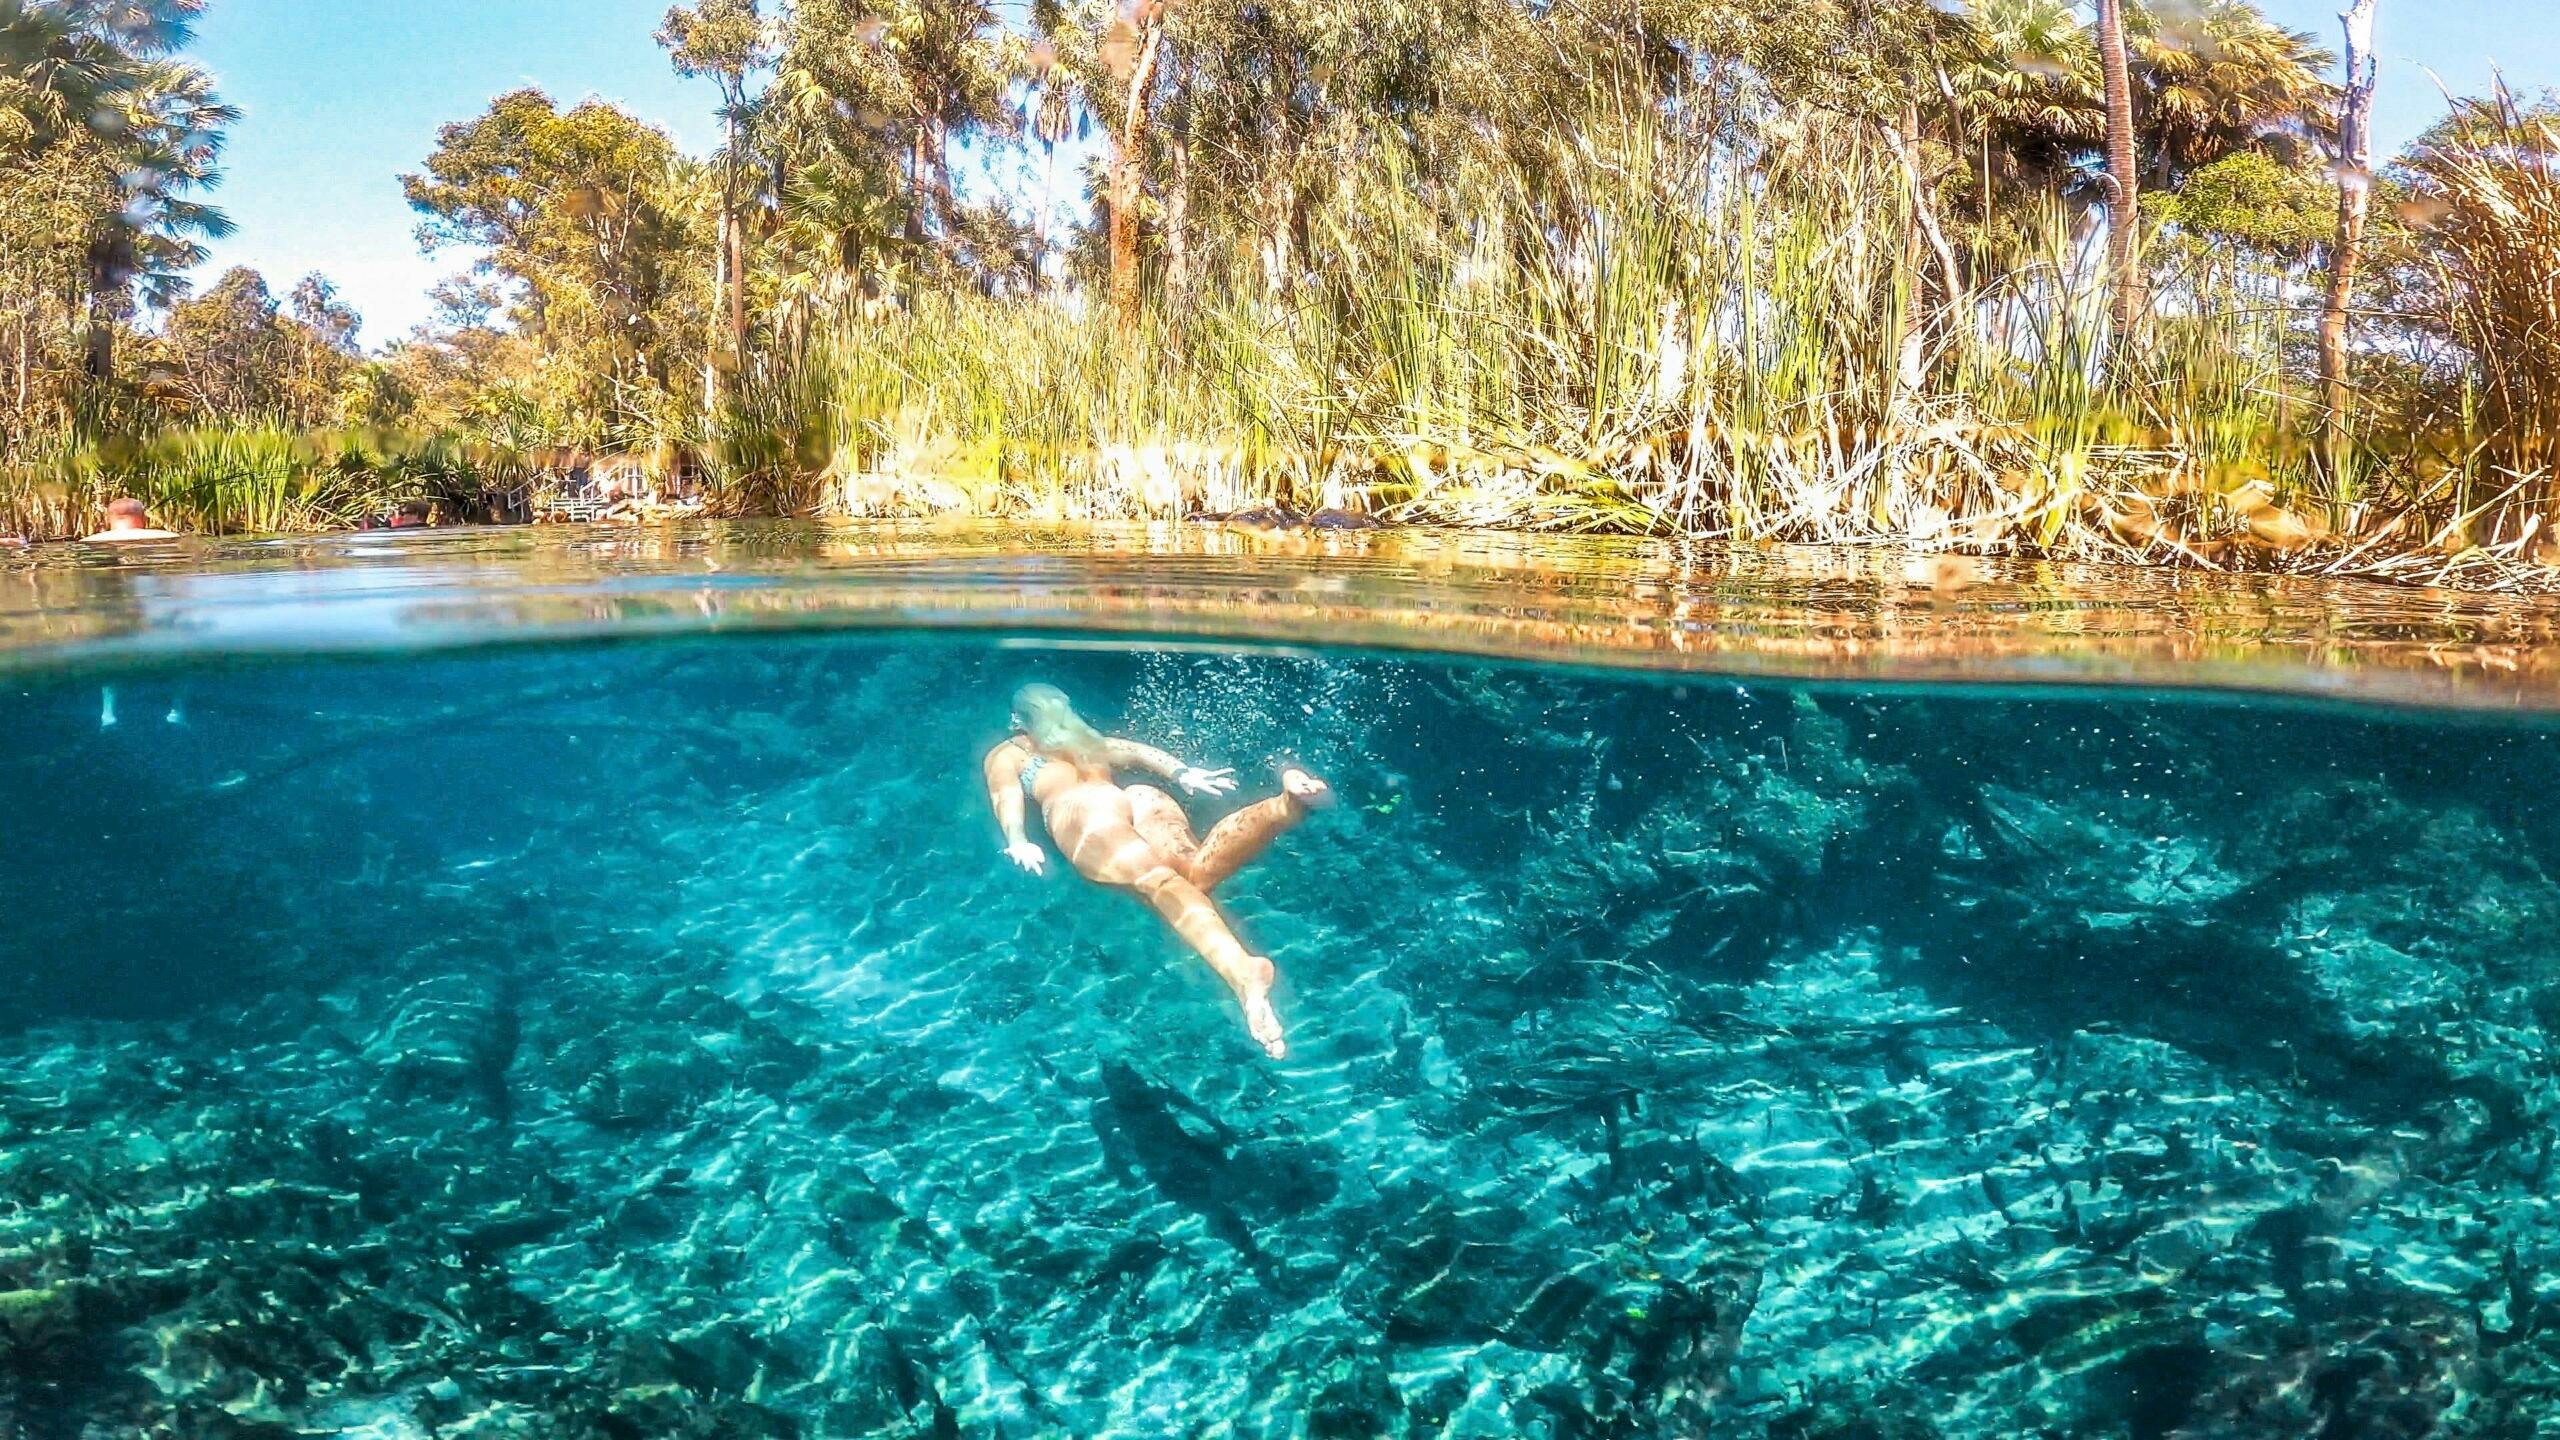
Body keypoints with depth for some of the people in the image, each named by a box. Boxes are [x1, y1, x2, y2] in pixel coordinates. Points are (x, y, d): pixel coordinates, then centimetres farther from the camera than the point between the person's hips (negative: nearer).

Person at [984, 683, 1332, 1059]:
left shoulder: (1005, 754, 31)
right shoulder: (1093, 739, 42)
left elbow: (1007, 796, 11)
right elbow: (1140, 752, 26)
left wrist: (1018, 843, -5)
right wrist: (1184, 774, 12)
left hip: (1081, 809, -4)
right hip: (1140, 797, 4)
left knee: (1158, 879, -31)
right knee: (1197, 869, -23)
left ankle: (1240, 968, -59)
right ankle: (1288, 803, -52)